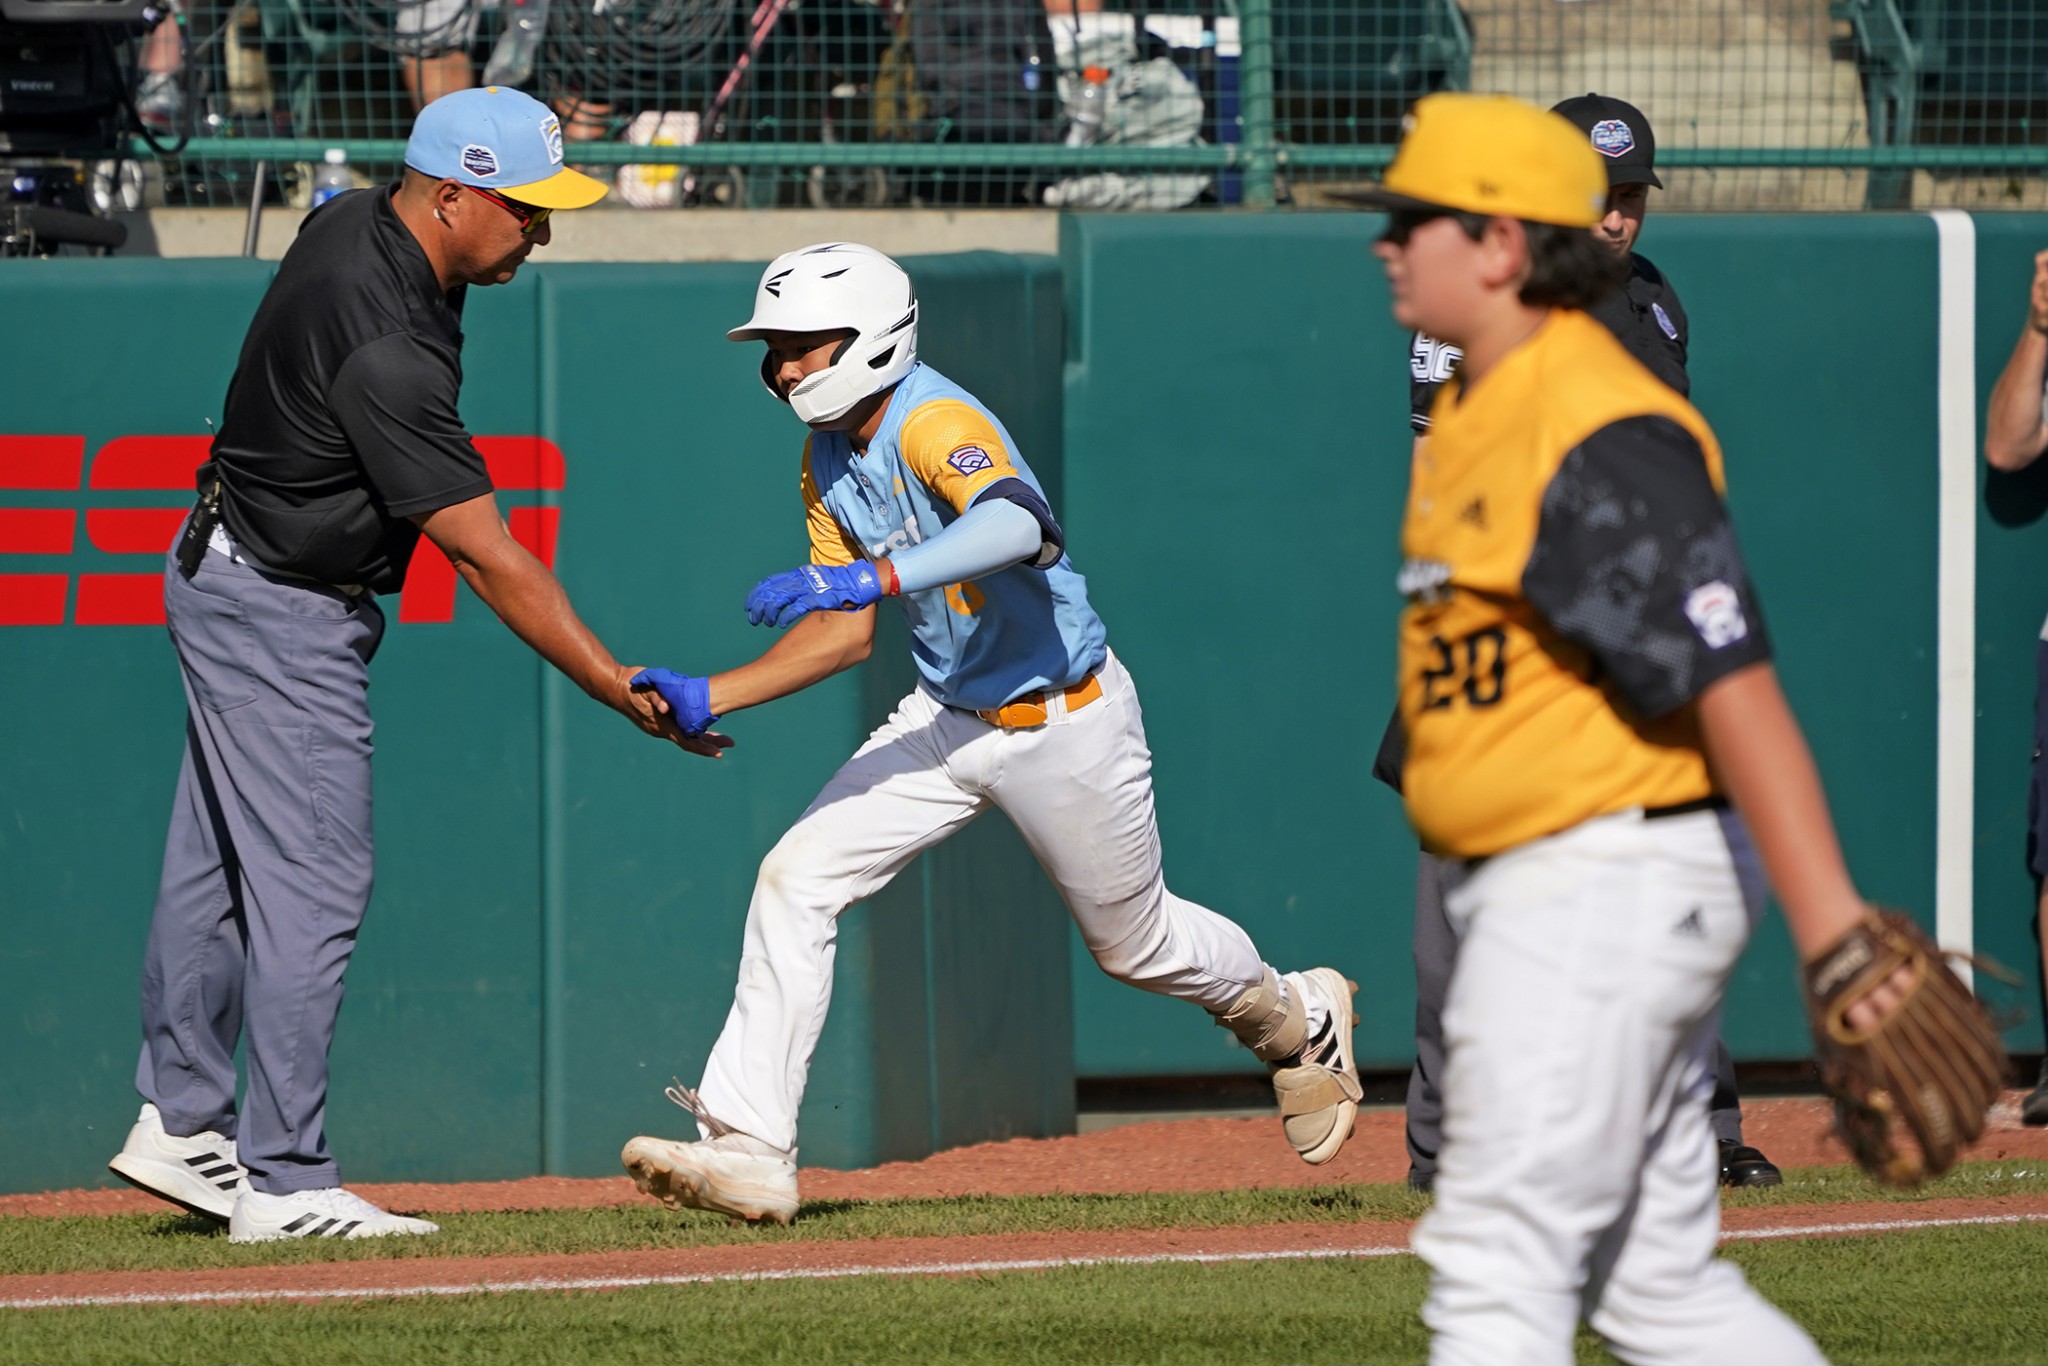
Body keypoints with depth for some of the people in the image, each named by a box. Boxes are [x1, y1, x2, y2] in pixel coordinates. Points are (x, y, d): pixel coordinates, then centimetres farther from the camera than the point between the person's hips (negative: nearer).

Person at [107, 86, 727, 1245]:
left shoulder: (353, 224, -3)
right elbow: (487, 557, -30)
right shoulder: (384, 352, -32)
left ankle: (181, 1126, 24)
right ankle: (285, 1183, -3)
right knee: (313, 888, -6)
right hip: (282, 619, -10)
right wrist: (622, 691, -27)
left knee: (221, 865, 16)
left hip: (230, 577, 10)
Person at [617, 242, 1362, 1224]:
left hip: (1067, 725, -7)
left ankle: (1298, 1019, 45)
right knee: (797, 877, -11)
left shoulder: (935, 424, -27)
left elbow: (1018, 523, -49)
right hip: (947, 720, 7)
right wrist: (709, 699, -7)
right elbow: (848, 631, 5)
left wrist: (875, 575, -61)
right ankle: (749, 1150, -12)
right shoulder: (829, 460, 0)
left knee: (1133, 941, 13)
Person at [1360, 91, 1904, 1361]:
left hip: (1612, 884, -10)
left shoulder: (1601, 442, -19)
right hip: (1530, 896, 10)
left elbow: (1736, 687, -25)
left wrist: (1831, 926, -31)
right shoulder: (1477, 413, 13)